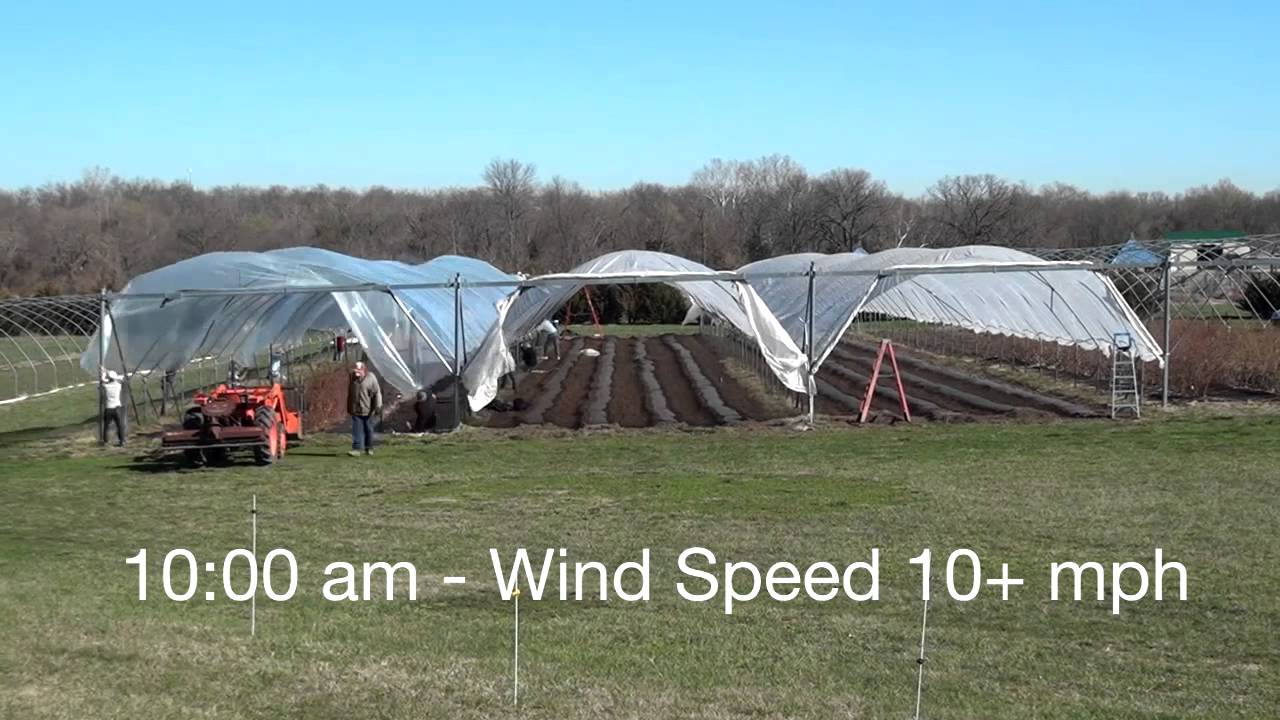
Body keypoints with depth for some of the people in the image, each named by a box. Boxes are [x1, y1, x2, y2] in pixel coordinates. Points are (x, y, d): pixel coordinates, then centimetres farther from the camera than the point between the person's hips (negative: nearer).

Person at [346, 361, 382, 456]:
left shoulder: (371, 378, -8)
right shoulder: (353, 378, 6)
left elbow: (377, 393, -10)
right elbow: (349, 394, 15)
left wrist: (377, 407, -15)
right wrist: (349, 408, 18)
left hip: (368, 410, -3)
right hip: (356, 410, 3)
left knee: (368, 430, 9)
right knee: (357, 430, -5)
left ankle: (369, 448, 22)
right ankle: (357, 449, -8)